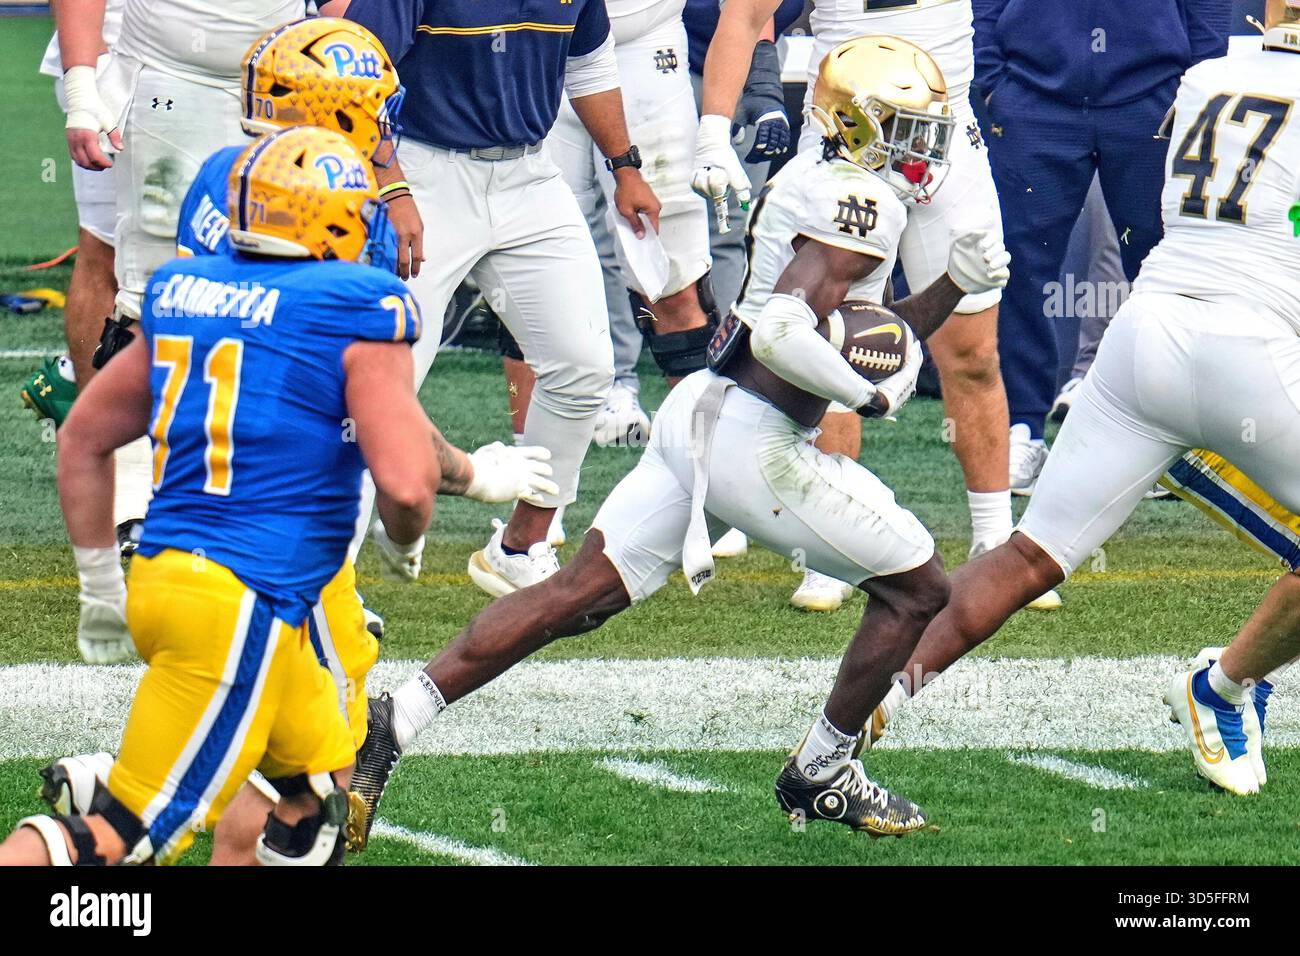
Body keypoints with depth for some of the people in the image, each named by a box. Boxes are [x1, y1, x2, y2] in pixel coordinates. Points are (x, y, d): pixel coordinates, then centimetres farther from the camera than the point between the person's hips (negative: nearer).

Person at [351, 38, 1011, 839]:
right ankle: (821, 773, 15)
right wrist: (871, 397, -14)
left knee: (580, 596, 6)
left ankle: (394, 722, -1)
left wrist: (953, 288, 16)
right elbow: (787, 334, -26)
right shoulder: (861, 201, -13)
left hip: (699, 412, 9)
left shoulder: (815, 183, 18)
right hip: (755, 441, -9)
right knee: (918, 589, 6)